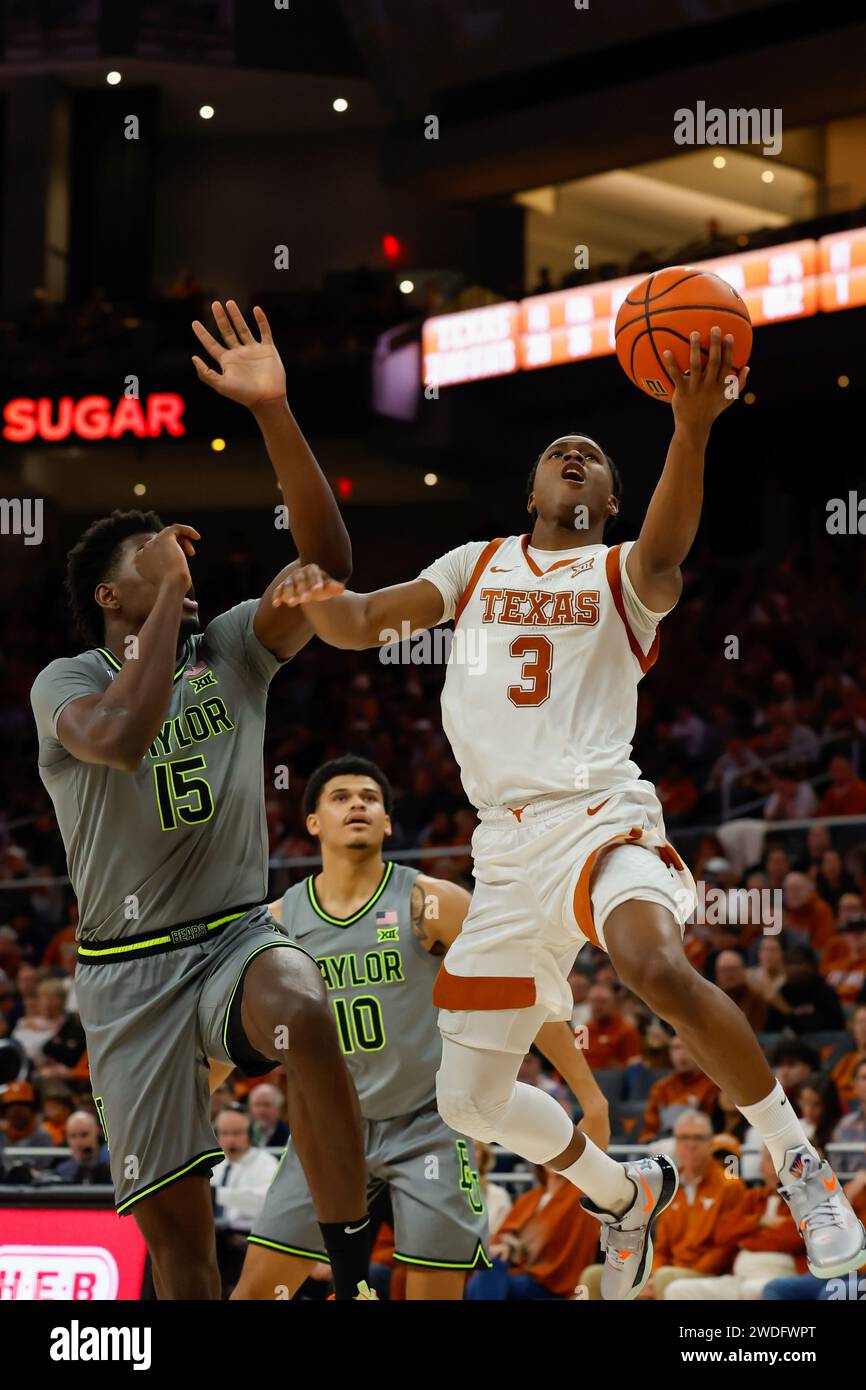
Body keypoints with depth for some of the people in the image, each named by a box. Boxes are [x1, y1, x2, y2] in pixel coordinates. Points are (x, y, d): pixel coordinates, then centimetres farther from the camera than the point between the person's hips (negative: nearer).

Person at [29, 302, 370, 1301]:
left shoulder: (234, 649, 7)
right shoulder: (64, 684, -3)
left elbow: (325, 562, -10)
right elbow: (124, 731, -28)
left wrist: (273, 413, -21)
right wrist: (169, 594, -18)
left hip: (240, 936, 1)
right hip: (129, 968, -1)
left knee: (305, 1019, -36)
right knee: (174, 1222, -2)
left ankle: (355, 1266, -26)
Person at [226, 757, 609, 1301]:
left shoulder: (431, 903, -9)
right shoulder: (279, 921, -1)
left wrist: (592, 1099, -9)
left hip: (428, 1126, -3)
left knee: (435, 1294, -5)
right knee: (257, 1286, -2)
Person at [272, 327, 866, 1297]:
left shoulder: (626, 574, 6)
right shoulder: (477, 564, 18)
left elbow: (666, 552, -19)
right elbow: (359, 626, 12)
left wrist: (692, 428, -39)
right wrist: (318, 596, -14)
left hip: (598, 814, -5)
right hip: (507, 848, 5)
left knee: (657, 967, -37)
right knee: (470, 1099, 7)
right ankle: (624, 1197, 34)